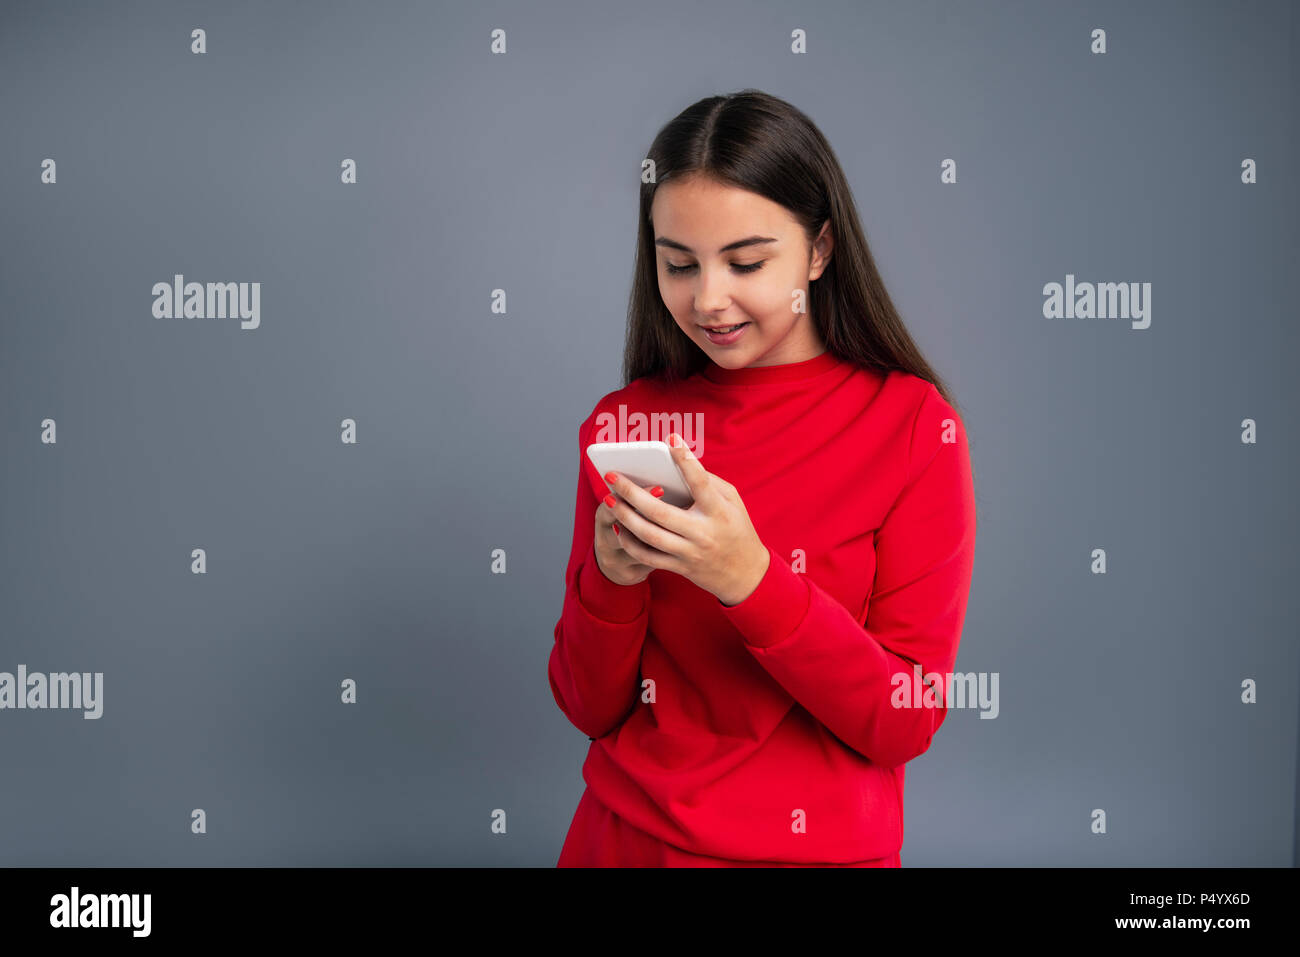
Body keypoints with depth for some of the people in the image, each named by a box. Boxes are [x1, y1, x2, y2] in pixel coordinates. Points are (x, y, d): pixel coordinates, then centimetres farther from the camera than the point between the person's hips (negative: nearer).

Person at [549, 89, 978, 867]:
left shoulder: (913, 424, -12)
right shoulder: (623, 422, -4)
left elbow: (906, 722, -13)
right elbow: (591, 708, -2)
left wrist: (750, 581, -26)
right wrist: (611, 579, -21)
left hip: (820, 846, -2)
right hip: (626, 835, 3)